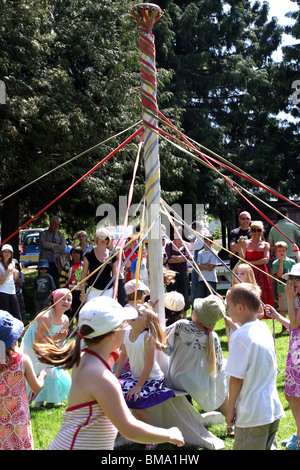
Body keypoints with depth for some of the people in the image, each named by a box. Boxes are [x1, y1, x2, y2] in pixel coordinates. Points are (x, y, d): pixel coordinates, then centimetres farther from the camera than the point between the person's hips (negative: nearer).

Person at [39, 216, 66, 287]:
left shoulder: (61, 235, 15)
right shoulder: (43, 233, 9)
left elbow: (63, 247, -1)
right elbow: (44, 244, -11)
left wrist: (51, 247, -4)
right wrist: (55, 245, -2)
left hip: (56, 263, 1)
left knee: (56, 284, -2)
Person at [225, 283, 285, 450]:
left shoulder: (240, 337, -18)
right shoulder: (264, 328, 5)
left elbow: (236, 378, -17)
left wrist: (230, 409, -6)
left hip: (251, 415, -8)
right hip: (274, 410, 8)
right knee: (268, 447, 18)